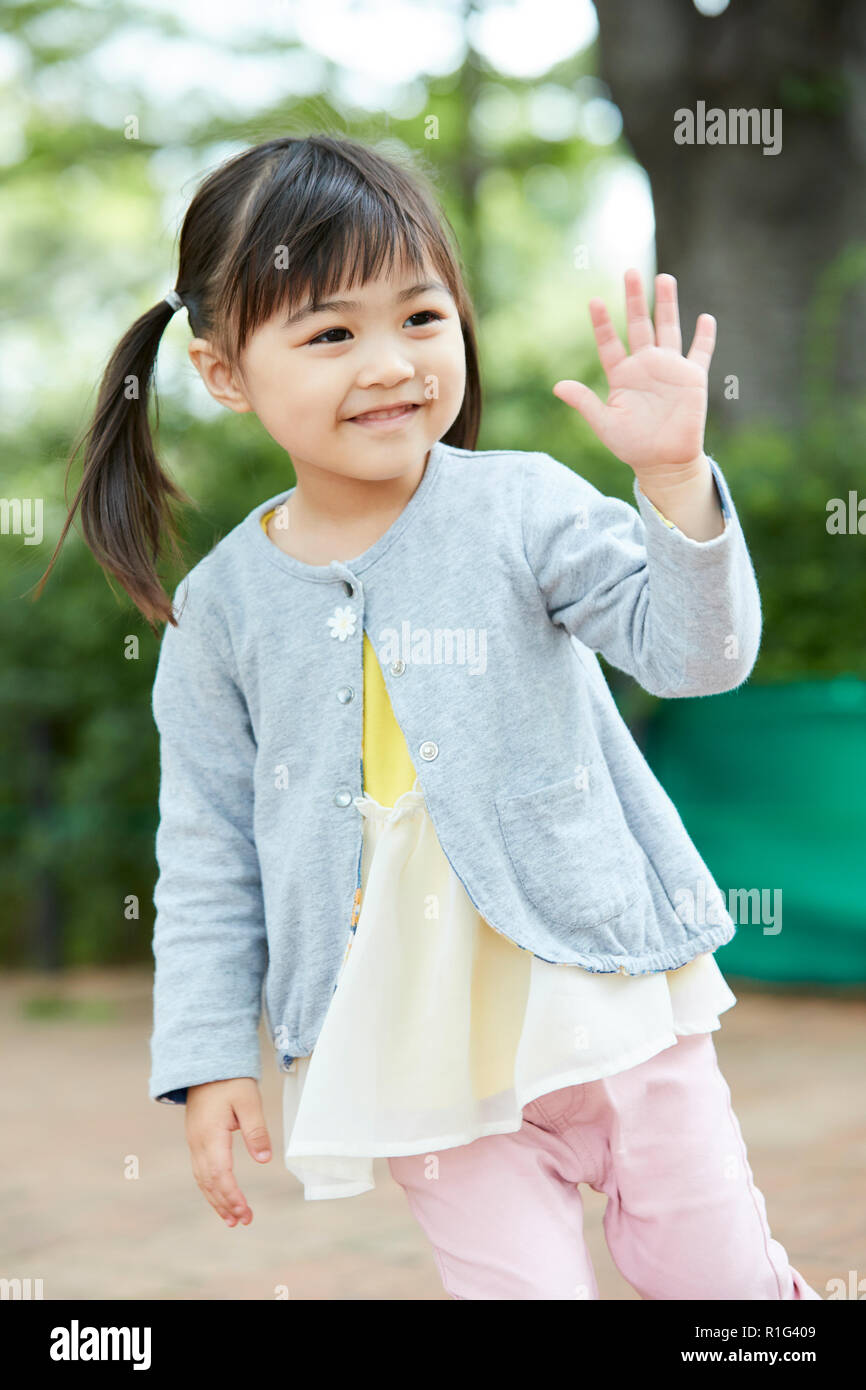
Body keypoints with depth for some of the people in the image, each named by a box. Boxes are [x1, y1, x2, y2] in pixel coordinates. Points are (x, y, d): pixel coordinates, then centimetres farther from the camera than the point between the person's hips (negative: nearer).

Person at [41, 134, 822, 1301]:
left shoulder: (520, 506, -7)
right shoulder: (223, 606, -2)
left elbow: (696, 651, -12)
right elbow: (207, 852, 4)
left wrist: (676, 476, -27)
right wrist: (208, 1059, 2)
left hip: (600, 976, 0)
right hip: (415, 1040, 1)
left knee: (718, 1274, 9)